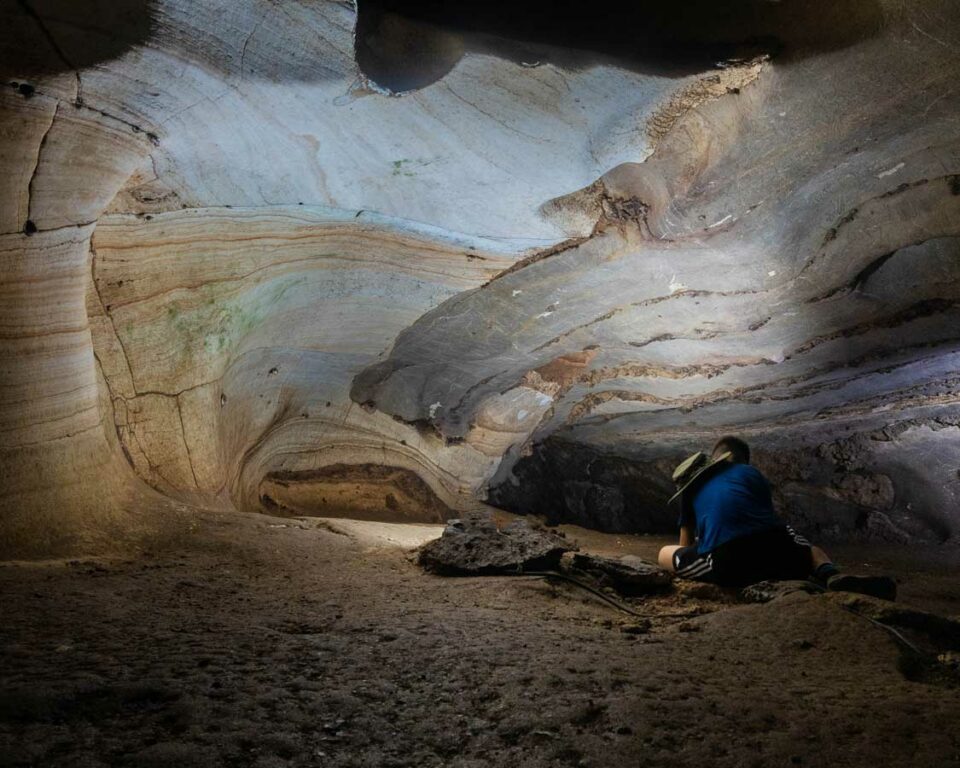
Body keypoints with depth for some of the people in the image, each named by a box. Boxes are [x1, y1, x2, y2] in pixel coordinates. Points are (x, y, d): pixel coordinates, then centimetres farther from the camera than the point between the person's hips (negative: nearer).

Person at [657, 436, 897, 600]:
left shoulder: (691, 485, 25)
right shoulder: (750, 473, 26)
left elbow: (685, 546, 28)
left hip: (726, 560, -3)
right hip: (775, 544, 3)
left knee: (665, 554, 21)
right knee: (813, 551, 35)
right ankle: (833, 576, -8)